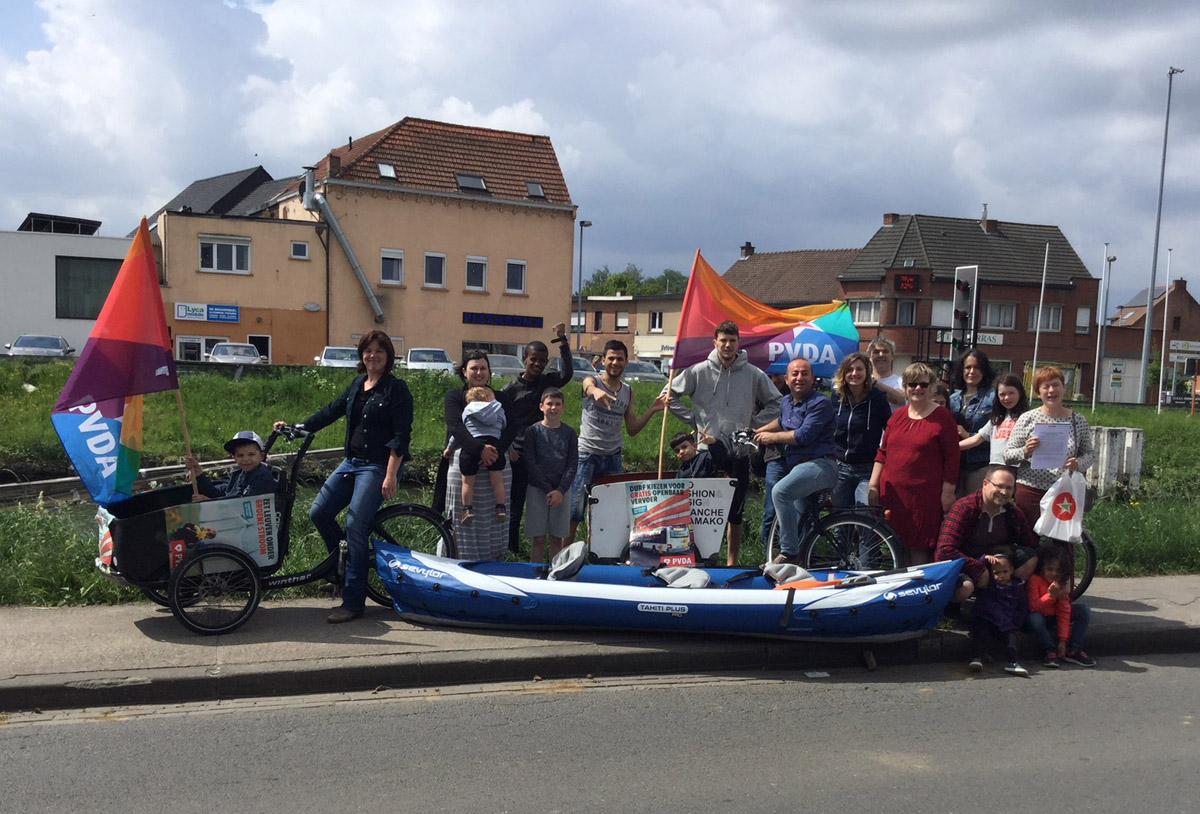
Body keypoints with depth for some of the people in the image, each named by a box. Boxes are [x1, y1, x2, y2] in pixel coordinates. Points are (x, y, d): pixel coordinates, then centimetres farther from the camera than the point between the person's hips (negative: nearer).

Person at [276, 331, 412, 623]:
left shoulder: (397, 388, -8)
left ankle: (353, 602, -6)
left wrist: (391, 475, -21)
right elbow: (331, 411, 18)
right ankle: (346, 564, 23)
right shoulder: (357, 385, 14)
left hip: (378, 466, -8)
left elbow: (401, 435, -14)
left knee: (354, 525, -14)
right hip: (351, 462, 8)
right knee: (319, 513, 2)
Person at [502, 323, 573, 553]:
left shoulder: (549, 381, 6)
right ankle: (512, 552, 11)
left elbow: (566, 373, -15)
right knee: (514, 506, 3)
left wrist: (562, 341, -22)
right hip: (518, 456, -2)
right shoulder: (511, 389, 0)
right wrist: (507, 449, -10)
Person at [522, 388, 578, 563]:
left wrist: (560, 491, -12)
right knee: (538, 539, 2)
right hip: (537, 489, -1)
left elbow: (572, 464, 0)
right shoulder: (532, 431, 0)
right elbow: (530, 463, -6)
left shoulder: (569, 433, 5)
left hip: (562, 490, 2)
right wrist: (548, 490, -13)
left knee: (557, 539, 4)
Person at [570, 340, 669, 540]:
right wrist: (597, 392, -57)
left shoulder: (628, 392, 10)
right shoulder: (592, 381, -5)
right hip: (587, 454, -4)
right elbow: (590, 388, -33)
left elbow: (632, 430, 9)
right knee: (575, 509, -5)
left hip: (613, 457, 4)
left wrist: (652, 410, -4)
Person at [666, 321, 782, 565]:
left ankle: (733, 561, 19)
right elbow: (672, 394, 9)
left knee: (736, 512, 8)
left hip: (740, 452, 1)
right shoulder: (698, 371, 1)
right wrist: (693, 419, 2)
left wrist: (753, 424, 3)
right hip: (708, 448, -1)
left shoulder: (754, 375, 3)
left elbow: (775, 403, 13)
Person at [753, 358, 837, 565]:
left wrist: (771, 437, -10)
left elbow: (804, 436, -22)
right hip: (793, 464, 10)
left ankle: (790, 554, -23)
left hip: (819, 465, -10)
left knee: (780, 491, -29)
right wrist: (759, 431, 28)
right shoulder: (786, 403, 16)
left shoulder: (820, 403, -11)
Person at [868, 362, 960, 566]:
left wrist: (948, 492, -8)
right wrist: (873, 485, 10)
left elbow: (952, 457, -4)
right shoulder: (898, 416, 13)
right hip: (893, 493, 5)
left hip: (925, 495, -5)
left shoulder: (942, 417, -2)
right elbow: (883, 452, 15)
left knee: (919, 549, -4)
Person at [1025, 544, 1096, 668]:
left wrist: (1063, 640, -16)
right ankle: (1049, 651, -22)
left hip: (1054, 616, 6)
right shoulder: (1034, 580, -21)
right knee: (1034, 618, -40)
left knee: (1084, 610, -9)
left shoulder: (1062, 583, -6)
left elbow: (1064, 611, -9)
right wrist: (1050, 595, -39)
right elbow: (1032, 607, -26)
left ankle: (1073, 651, -13)